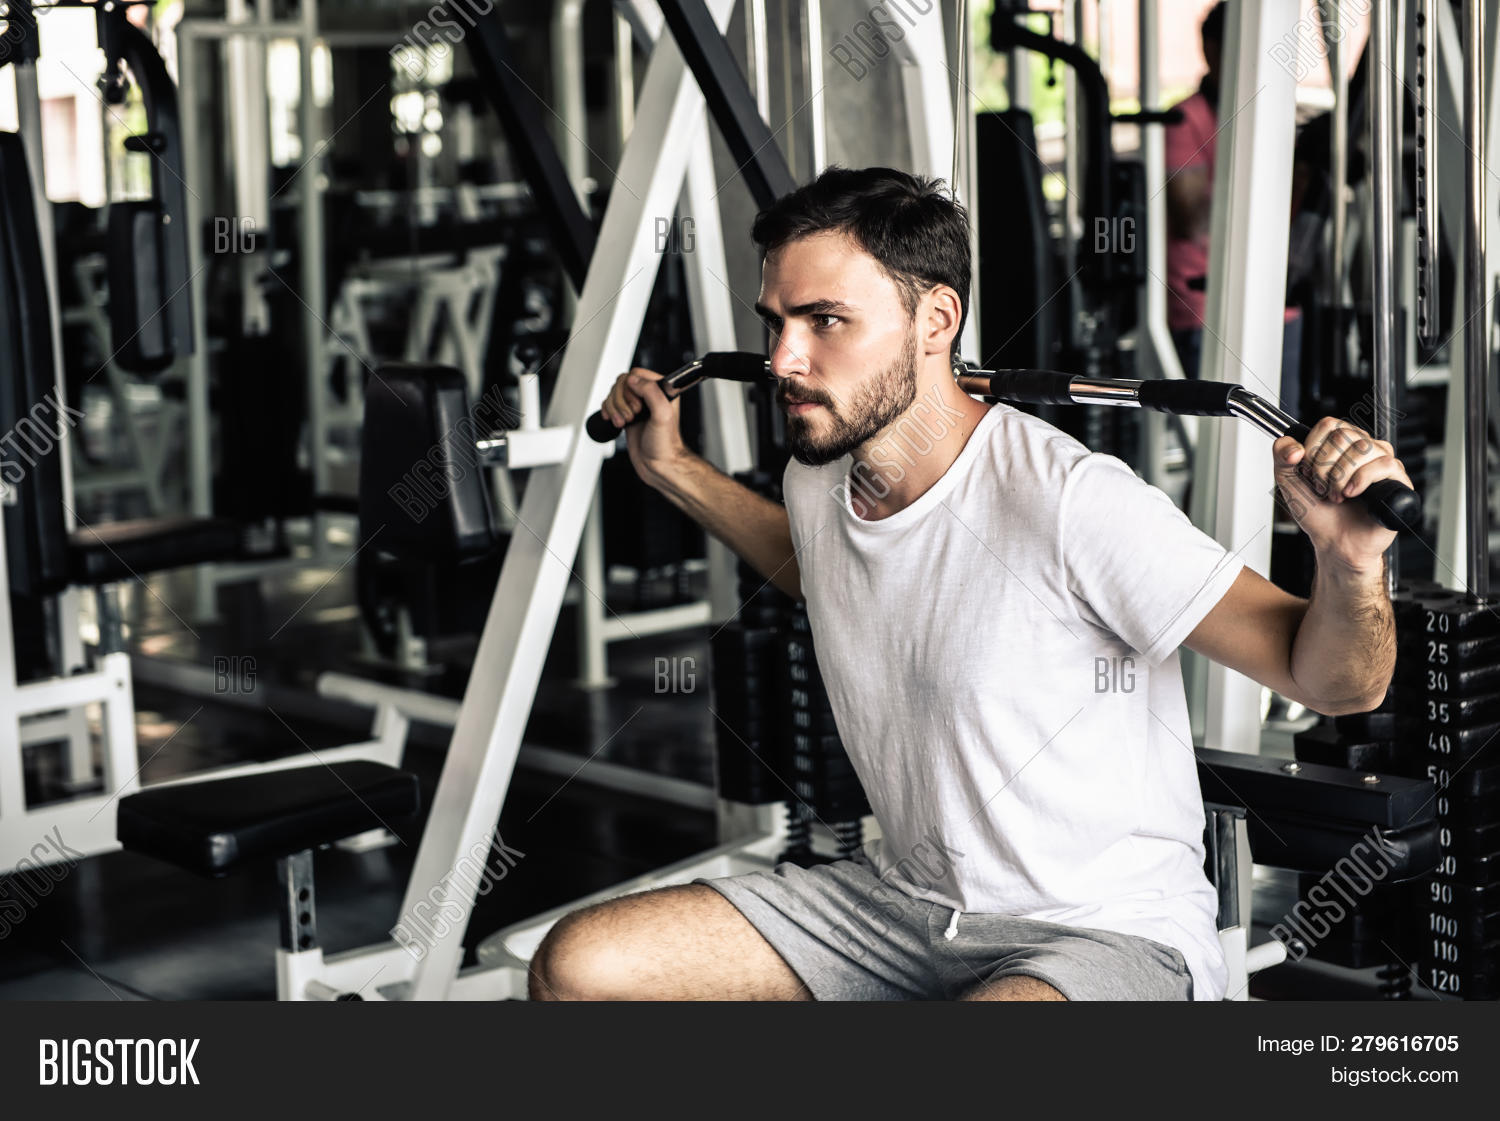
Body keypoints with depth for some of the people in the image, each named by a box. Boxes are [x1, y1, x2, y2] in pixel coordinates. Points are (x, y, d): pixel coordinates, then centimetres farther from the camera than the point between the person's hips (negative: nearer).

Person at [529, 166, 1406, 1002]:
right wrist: (674, 469, 24)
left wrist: (1351, 561, -40)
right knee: (581, 966, -3)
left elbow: (1338, 684, -19)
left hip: (1106, 932, -8)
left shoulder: (1070, 500, -24)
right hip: (903, 898, 8)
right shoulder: (819, 480, -1)